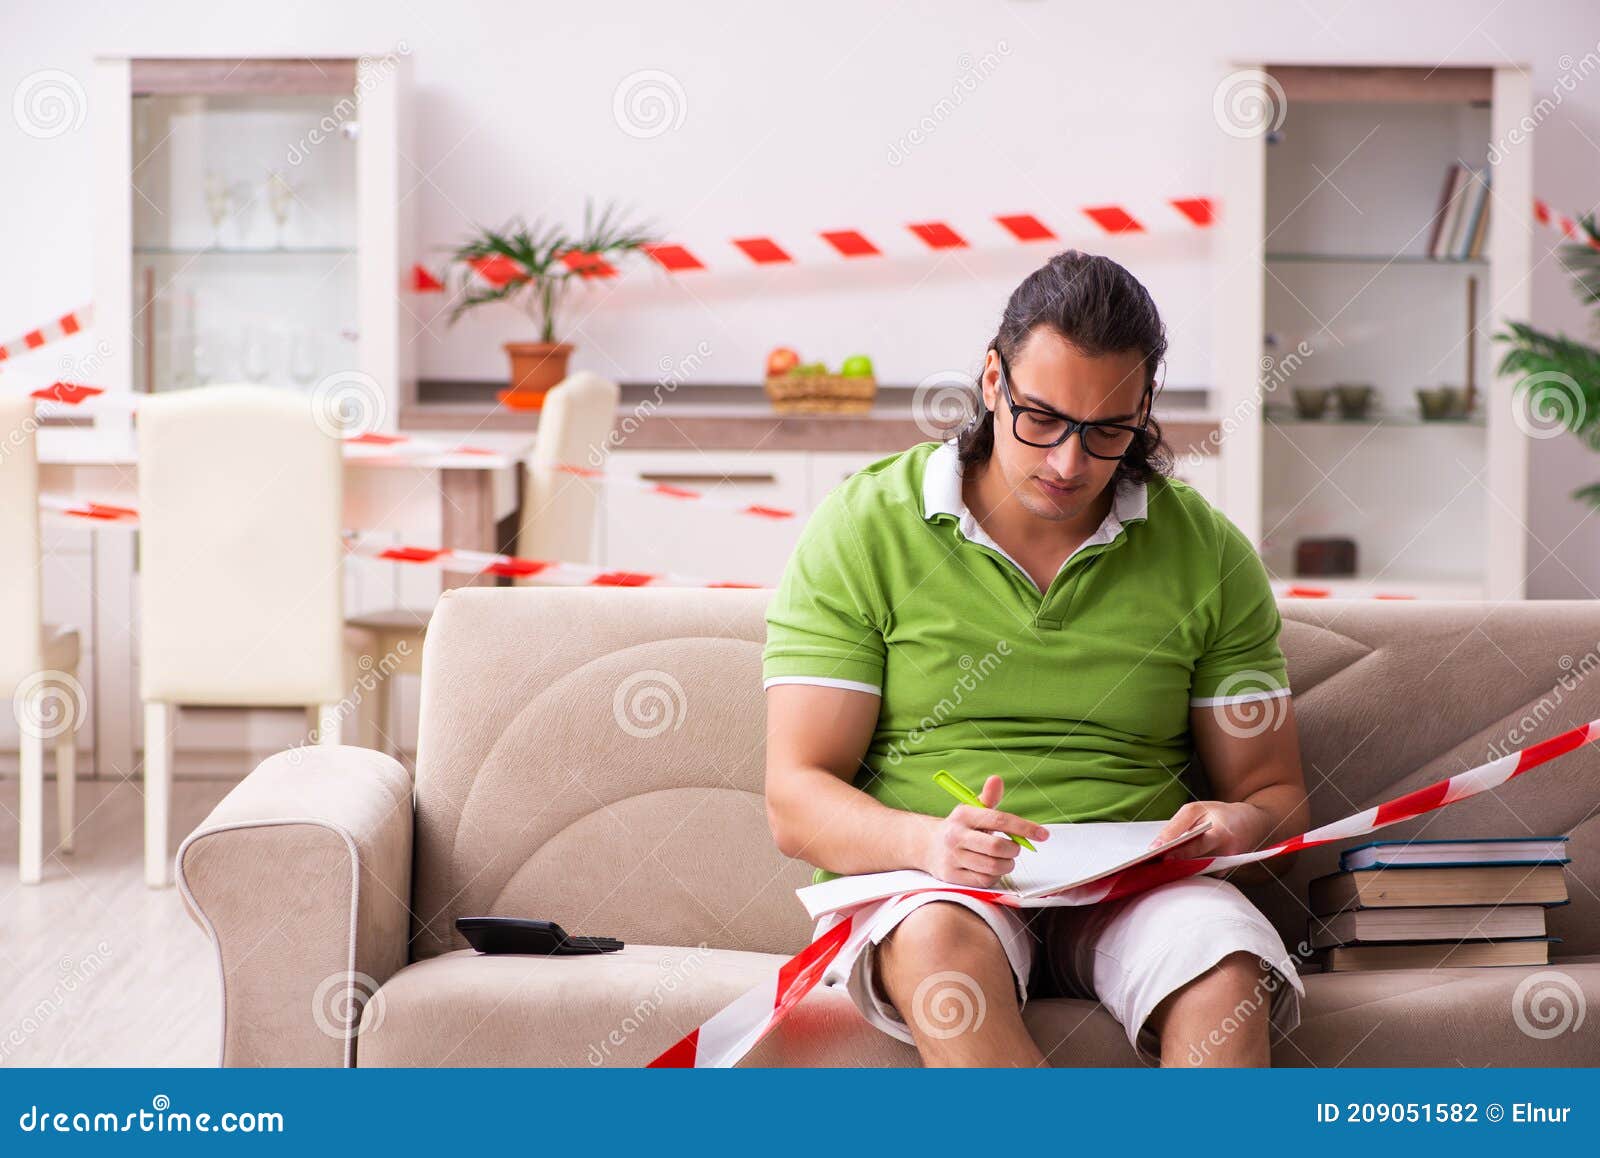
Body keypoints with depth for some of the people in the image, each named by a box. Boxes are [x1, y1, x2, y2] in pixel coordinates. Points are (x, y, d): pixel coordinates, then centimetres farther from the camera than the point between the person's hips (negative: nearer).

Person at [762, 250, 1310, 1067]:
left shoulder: (1208, 554, 9)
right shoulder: (861, 530, 2)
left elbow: (1274, 793, 14)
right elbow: (797, 801, -2)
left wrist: (1241, 825, -12)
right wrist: (926, 840, -24)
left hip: (1133, 888, 2)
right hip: (926, 887, -1)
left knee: (1228, 973, -33)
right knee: (939, 939, -37)